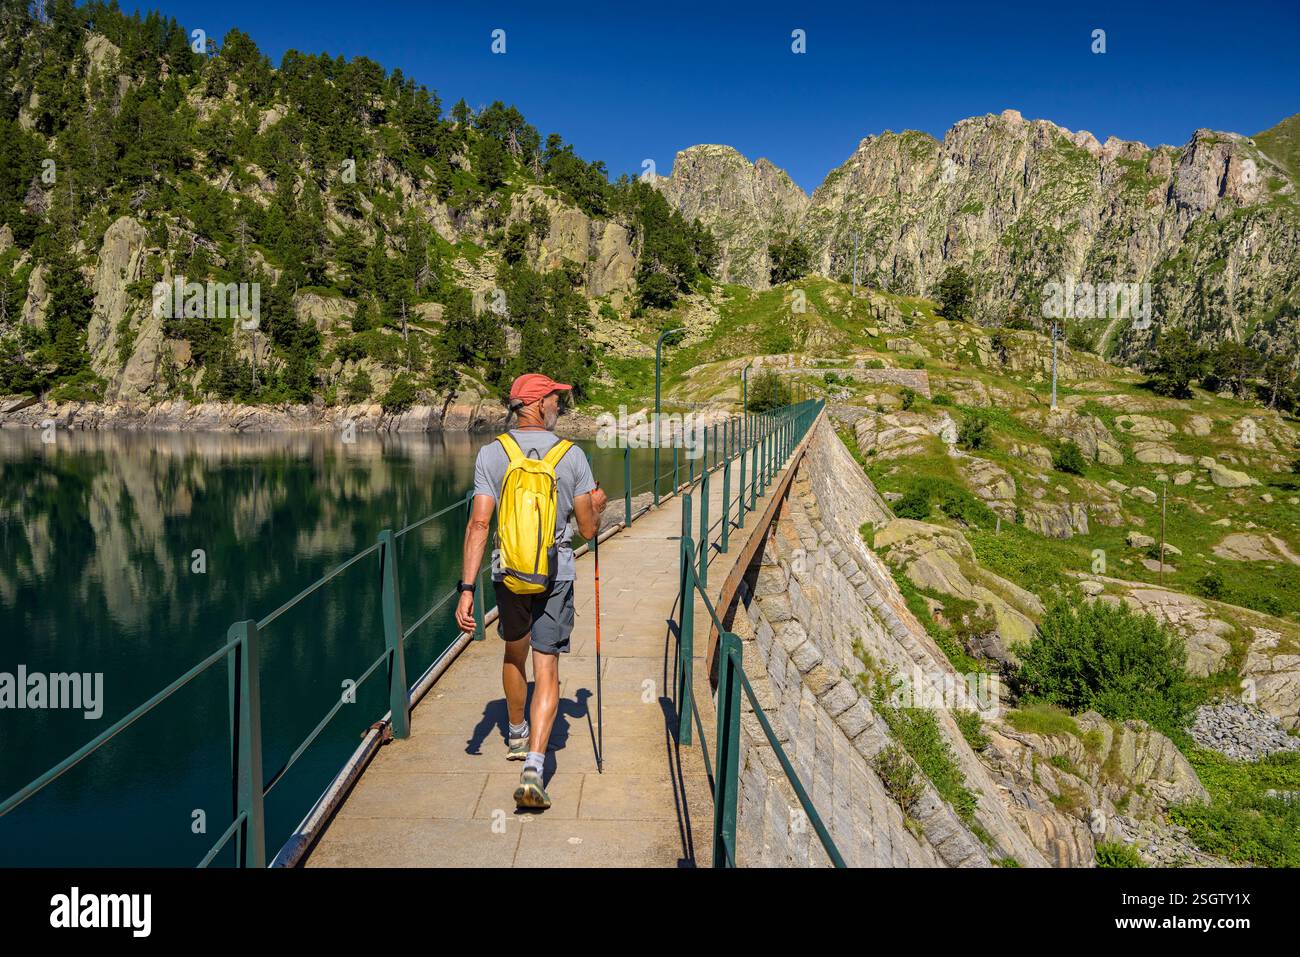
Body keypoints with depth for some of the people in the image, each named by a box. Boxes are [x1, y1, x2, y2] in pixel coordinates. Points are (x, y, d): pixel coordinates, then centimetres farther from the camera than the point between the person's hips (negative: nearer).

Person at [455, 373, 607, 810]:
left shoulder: (491, 454, -4)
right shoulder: (572, 456, -5)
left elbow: (479, 524, -12)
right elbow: (588, 529, 0)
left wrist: (467, 588, -13)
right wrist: (597, 506, 23)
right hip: (555, 575, -2)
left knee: (514, 654, 24)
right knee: (546, 669, 0)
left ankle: (517, 736, 46)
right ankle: (533, 767, -12)